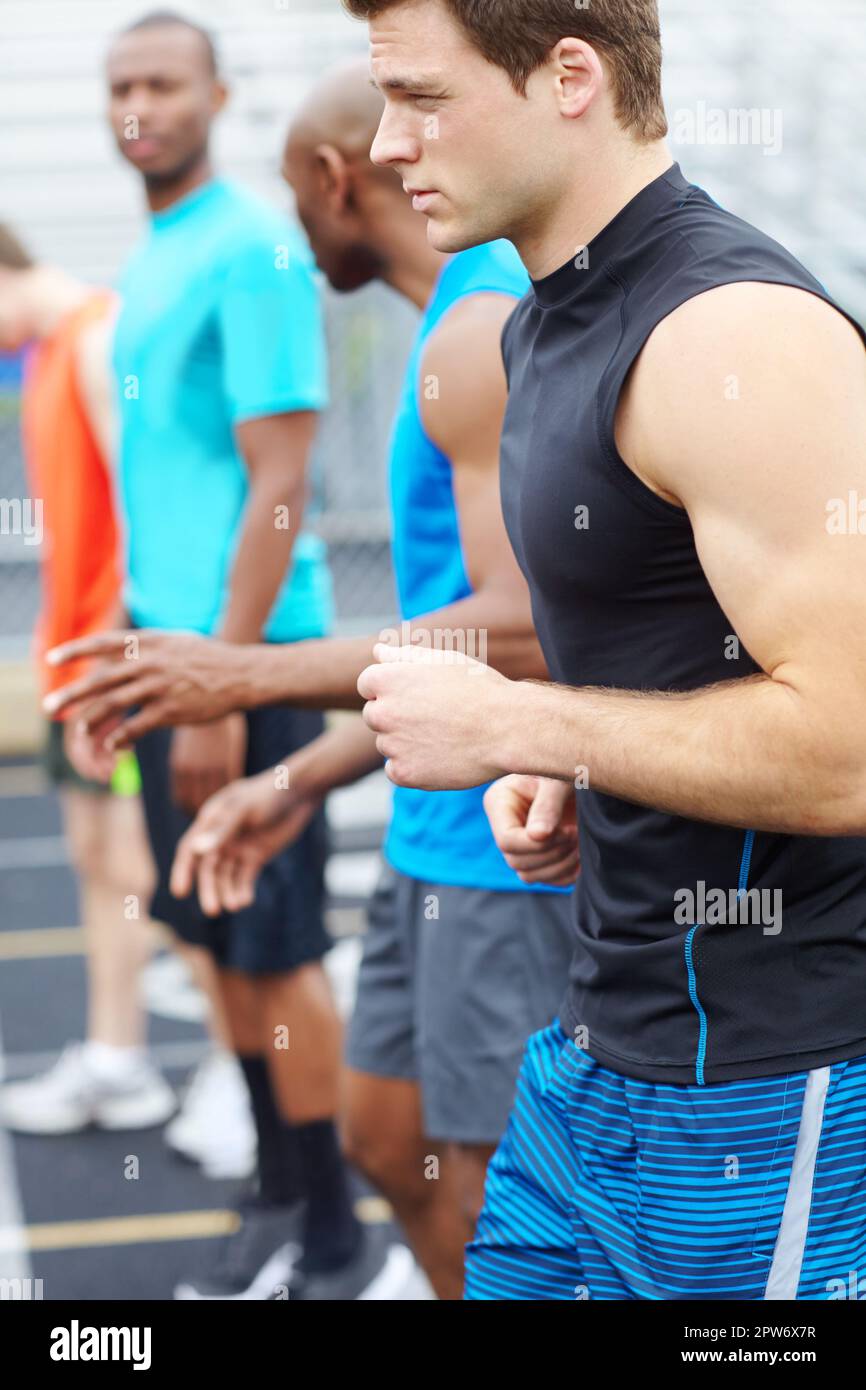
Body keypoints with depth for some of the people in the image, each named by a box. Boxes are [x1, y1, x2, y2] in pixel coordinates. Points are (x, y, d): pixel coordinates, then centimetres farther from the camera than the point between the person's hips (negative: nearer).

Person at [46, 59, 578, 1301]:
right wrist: (299, 785, 18)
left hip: (510, 851, -10)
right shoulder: (467, 327, 16)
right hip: (443, 835, 10)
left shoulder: (485, 336, -16)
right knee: (389, 1140, 19)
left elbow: (524, 635, -26)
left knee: (492, 1207, 0)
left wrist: (249, 675, -20)